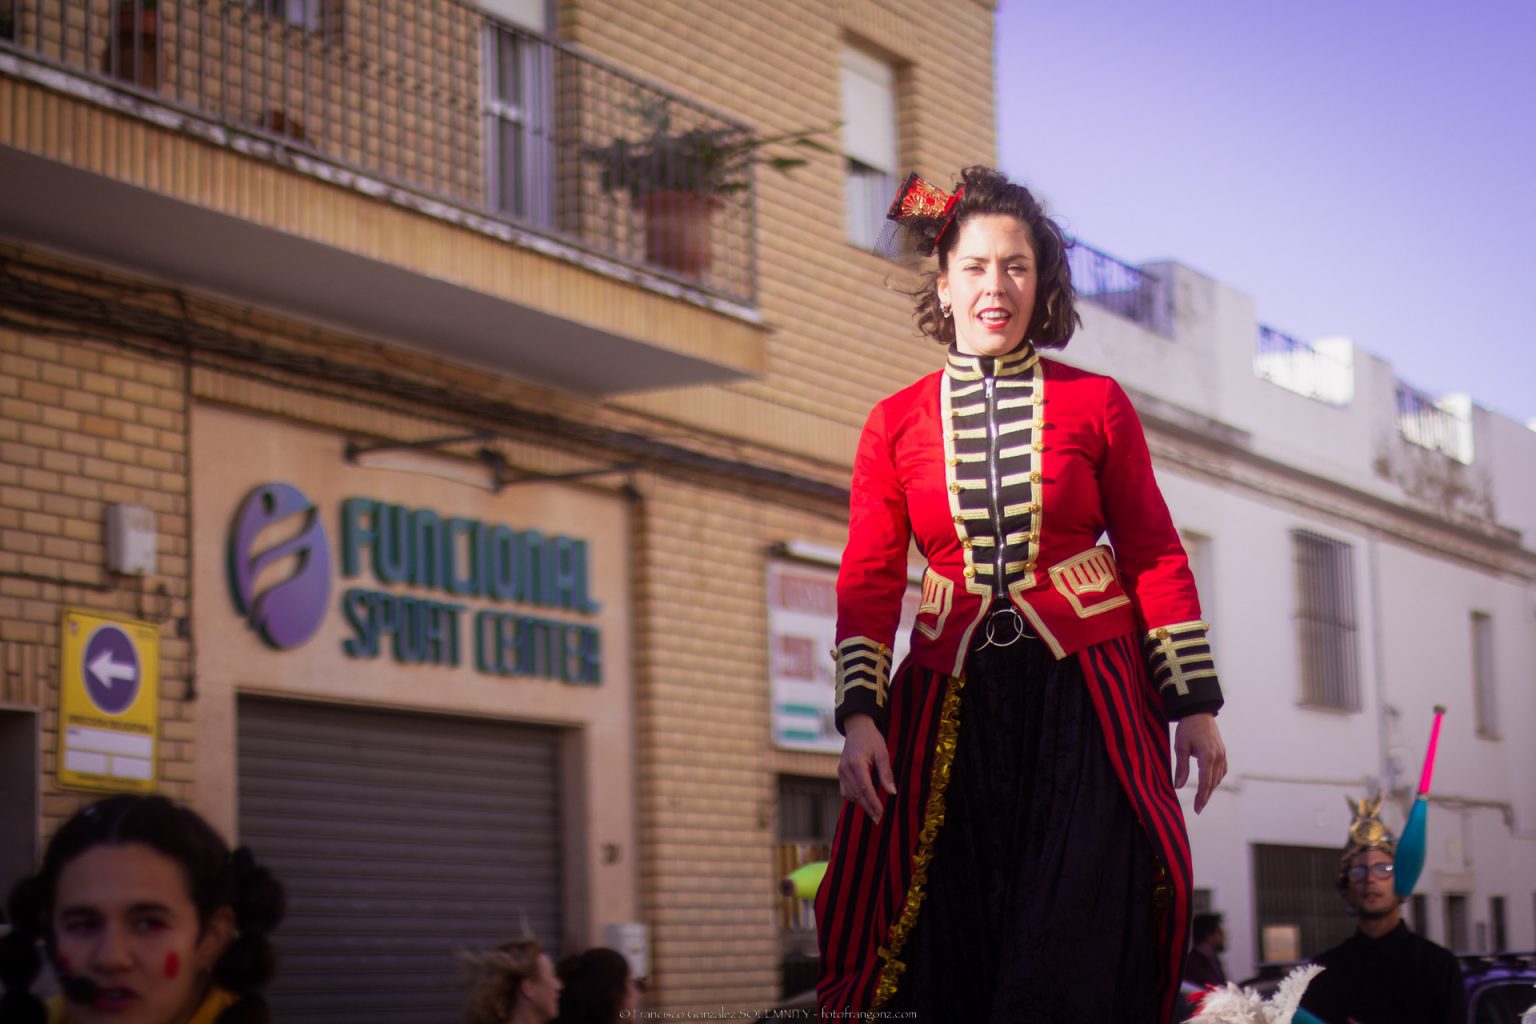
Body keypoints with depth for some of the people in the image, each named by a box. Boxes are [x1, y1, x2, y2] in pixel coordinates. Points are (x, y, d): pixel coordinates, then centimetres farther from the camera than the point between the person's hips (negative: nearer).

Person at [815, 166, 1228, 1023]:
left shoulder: (1096, 404, 4)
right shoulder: (896, 424, 7)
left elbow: (1155, 558, 4)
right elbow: (870, 580, 3)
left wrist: (1196, 703, 1)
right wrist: (860, 713, -8)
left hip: (1086, 702, -1)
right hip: (956, 704, 1)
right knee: (960, 950, -1)